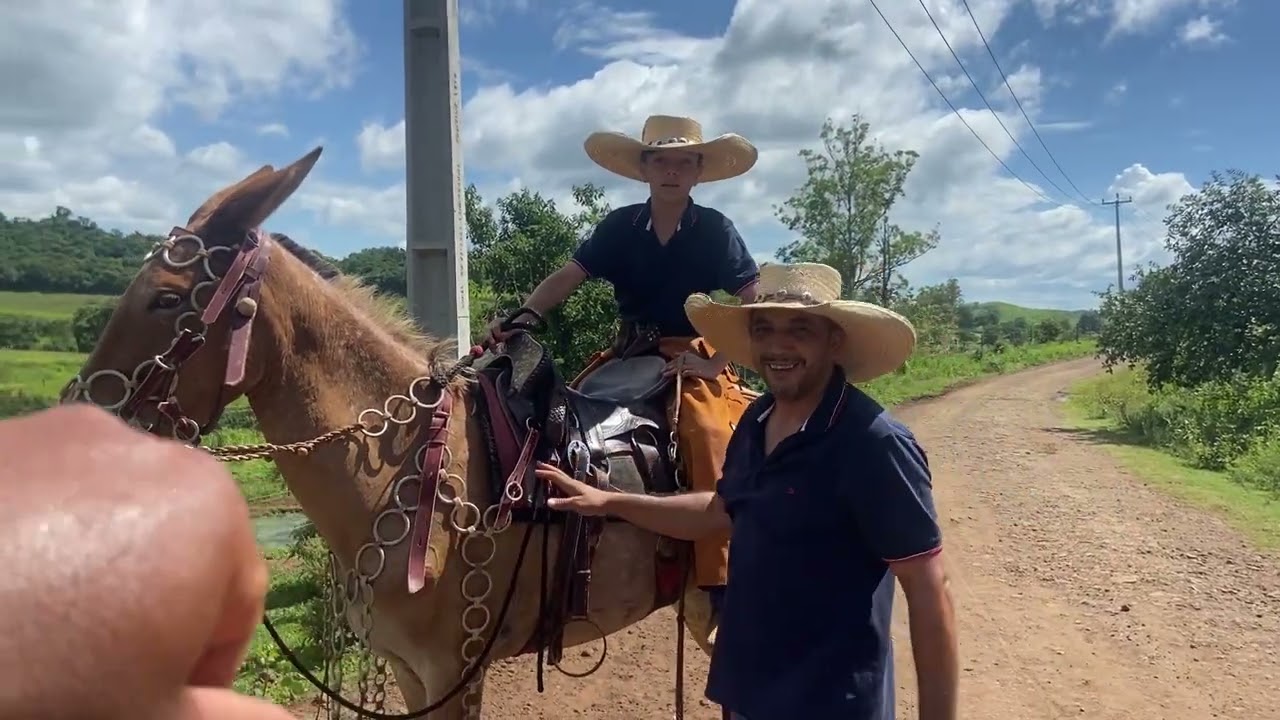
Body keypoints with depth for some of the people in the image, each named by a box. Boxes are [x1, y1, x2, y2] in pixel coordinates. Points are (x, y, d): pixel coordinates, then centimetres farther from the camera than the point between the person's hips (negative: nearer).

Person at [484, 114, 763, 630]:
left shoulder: (715, 229, -3)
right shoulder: (620, 226, 3)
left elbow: (751, 307, -6)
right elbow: (567, 277, -6)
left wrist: (714, 363, -16)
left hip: (694, 359, -4)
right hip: (629, 356, 4)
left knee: (709, 445, -26)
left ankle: (722, 593, -20)